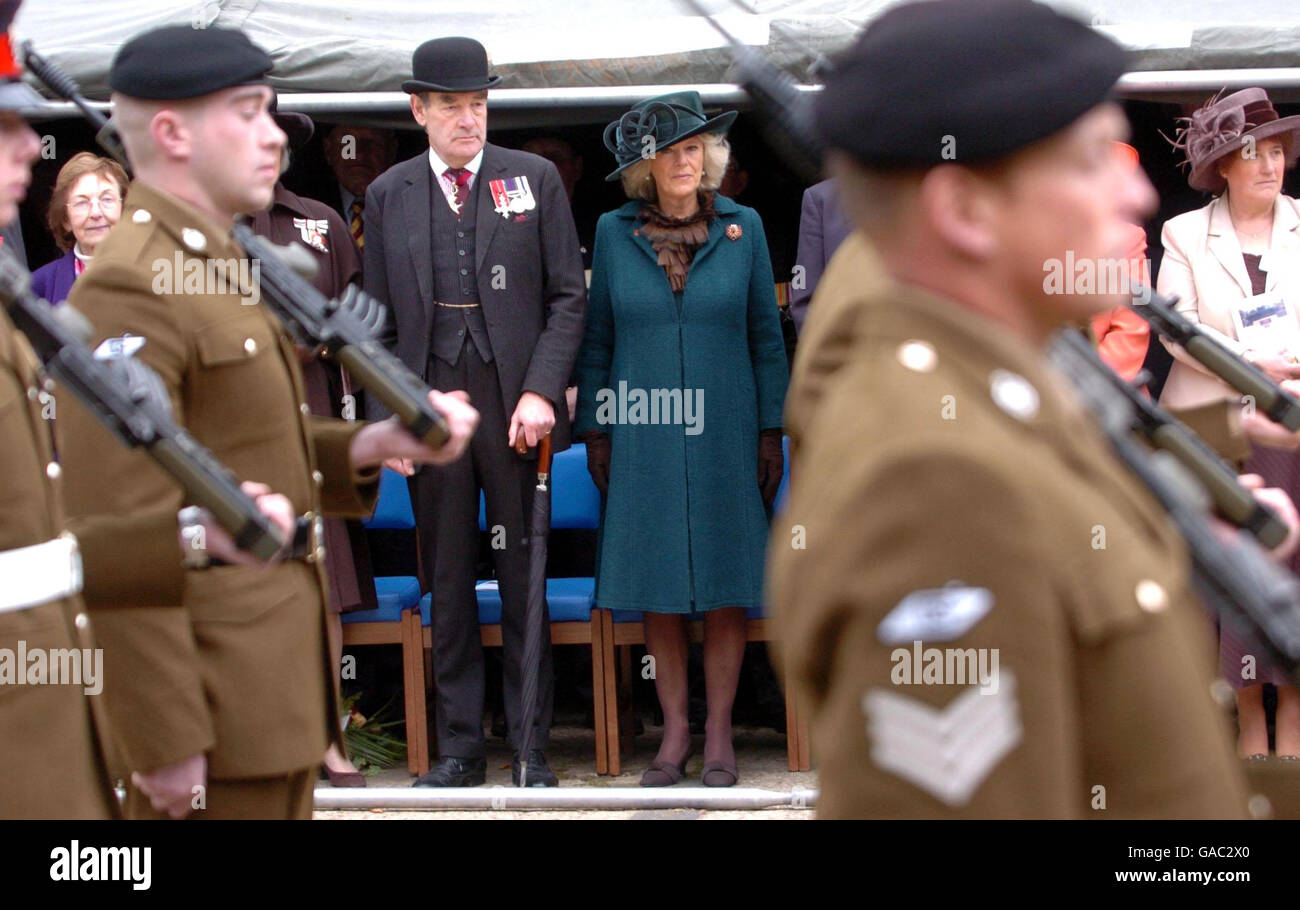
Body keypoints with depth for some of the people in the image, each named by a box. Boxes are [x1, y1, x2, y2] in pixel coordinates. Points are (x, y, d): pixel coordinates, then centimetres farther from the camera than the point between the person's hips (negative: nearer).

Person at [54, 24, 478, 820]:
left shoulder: (216, 269, 16)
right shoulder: (131, 291, -18)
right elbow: (123, 541, -21)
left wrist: (368, 448, 2)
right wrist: (166, 743, -22)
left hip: (271, 679, 10)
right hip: (214, 698, -10)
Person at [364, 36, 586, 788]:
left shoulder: (535, 178, 5)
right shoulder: (389, 195, 9)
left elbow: (569, 297, 2)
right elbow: (379, 323, 11)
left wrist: (541, 392, -9)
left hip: (516, 408, -1)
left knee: (525, 579, 2)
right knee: (448, 583, 6)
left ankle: (533, 747, 8)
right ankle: (460, 747, 13)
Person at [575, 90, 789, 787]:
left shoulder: (741, 228, 2)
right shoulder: (614, 233, 3)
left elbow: (765, 334, 5)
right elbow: (596, 337, 8)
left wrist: (772, 431, 1)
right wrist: (594, 431, 5)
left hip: (724, 434, 0)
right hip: (644, 436, 0)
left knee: (725, 588, 2)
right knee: (658, 592, 2)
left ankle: (719, 732, 12)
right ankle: (674, 730, 13)